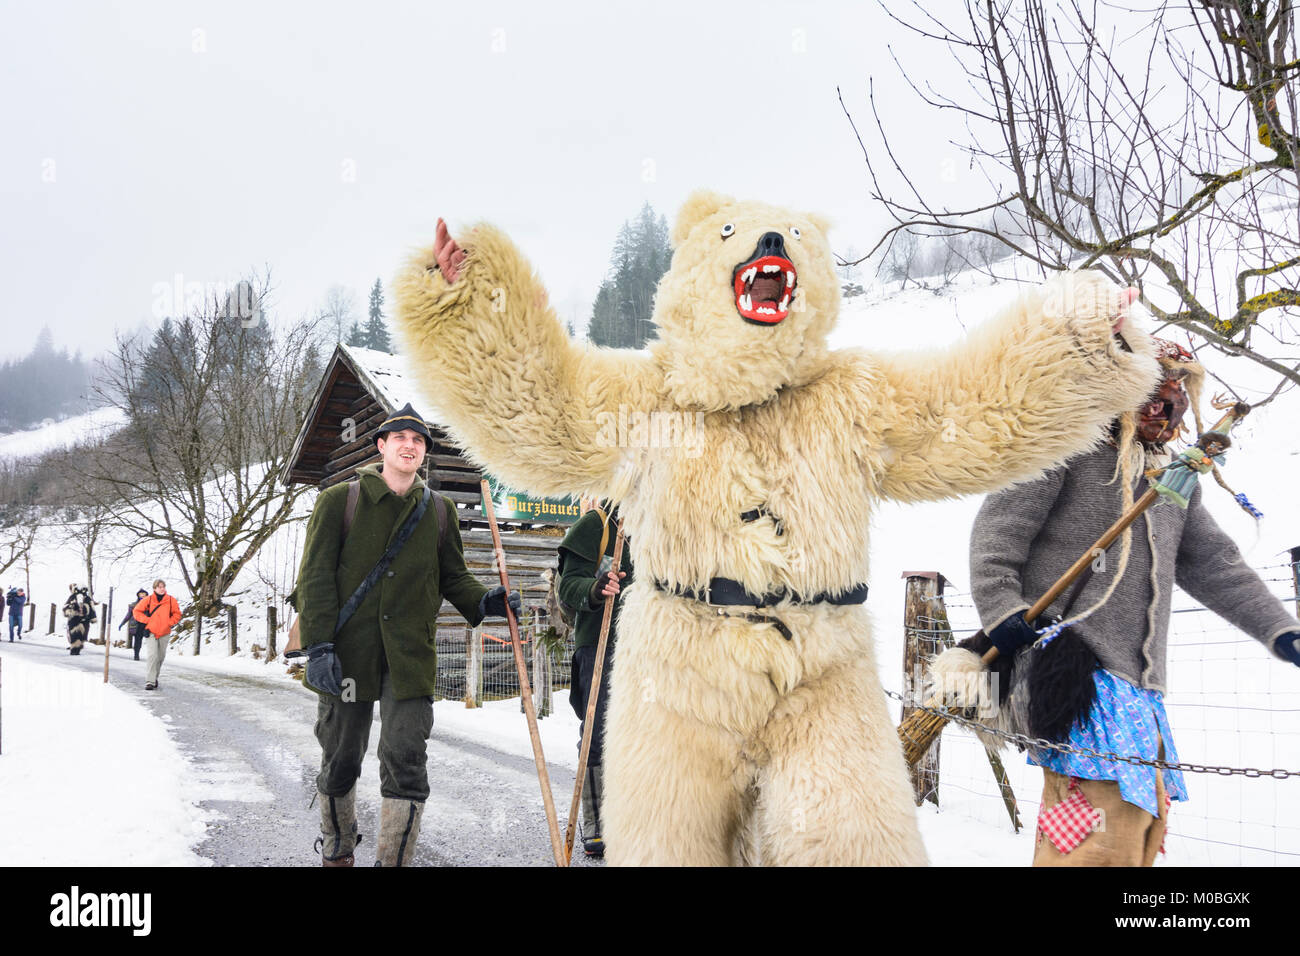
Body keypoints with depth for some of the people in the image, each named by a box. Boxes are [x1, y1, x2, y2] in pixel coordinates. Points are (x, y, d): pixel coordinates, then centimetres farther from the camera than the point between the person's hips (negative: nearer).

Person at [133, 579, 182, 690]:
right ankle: (149, 681, -16)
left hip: (165, 632, 2)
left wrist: (169, 623, -3)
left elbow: (177, 614, 9)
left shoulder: (171, 600, -1)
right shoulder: (148, 600, -4)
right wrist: (147, 620, -5)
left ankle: (155, 678, 29)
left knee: (160, 657, 11)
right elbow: (136, 611, 5)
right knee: (152, 656, -14)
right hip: (152, 632, -2)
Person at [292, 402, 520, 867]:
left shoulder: (439, 510, 10)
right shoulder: (339, 501, 3)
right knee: (339, 763, 11)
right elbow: (316, 576, -3)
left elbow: (452, 576, 17)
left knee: (405, 763, -8)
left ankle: (393, 858, 2)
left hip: (410, 656, 1)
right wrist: (319, 646, -13)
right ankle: (336, 853, 35)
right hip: (347, 654, -1)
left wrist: (483, 601, -5)